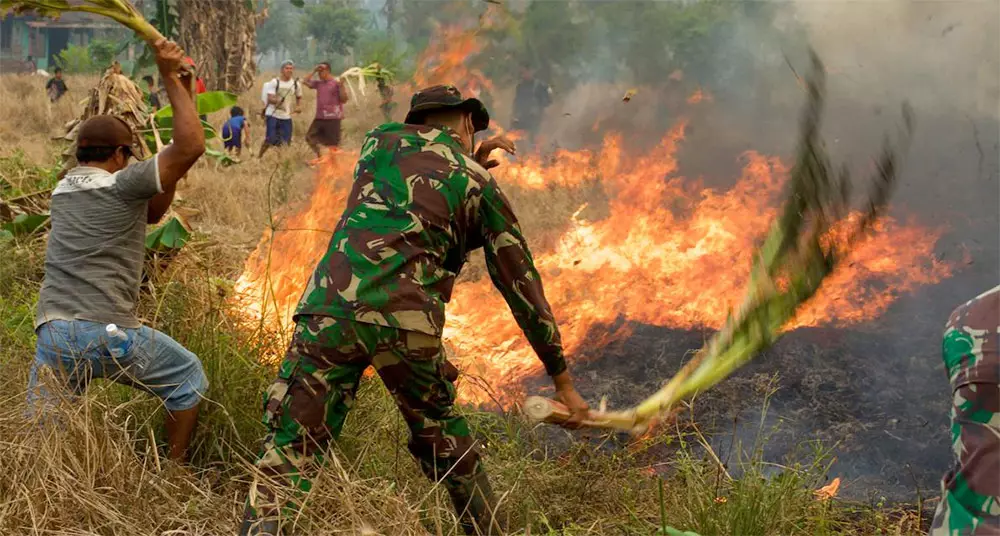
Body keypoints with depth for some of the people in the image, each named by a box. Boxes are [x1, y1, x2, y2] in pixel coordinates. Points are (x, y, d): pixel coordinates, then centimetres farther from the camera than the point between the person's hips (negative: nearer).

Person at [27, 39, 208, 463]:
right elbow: (193, 146, -11)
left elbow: (151, 213, 29)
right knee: (188, 378, 17)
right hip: (107, 332, -5)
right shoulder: (122, 185, -3)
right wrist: (171, 79, -7)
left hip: (53, 332, 6)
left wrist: (167, 174, 21)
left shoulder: (63, 190, 20)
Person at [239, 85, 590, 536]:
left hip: (333, 305, 1)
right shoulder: (480, 186, 16)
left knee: (285, 452, -1)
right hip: (408, 323, 0)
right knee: (450, 452, 23)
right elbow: (522, 287, 17)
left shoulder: (381, 139, 22)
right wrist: (562, 381, 23)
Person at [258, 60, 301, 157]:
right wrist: (277, 101, -33)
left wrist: (299, 106, 5)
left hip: (286, 117, 4)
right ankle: (259, 157, 7)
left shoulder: (295, 84, 6)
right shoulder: (274, 82, -6)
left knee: (286, 142, 1)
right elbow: (270, 98, -14)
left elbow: (299, 97, 23)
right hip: (272, 115, -4)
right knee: (270, 139, -11)